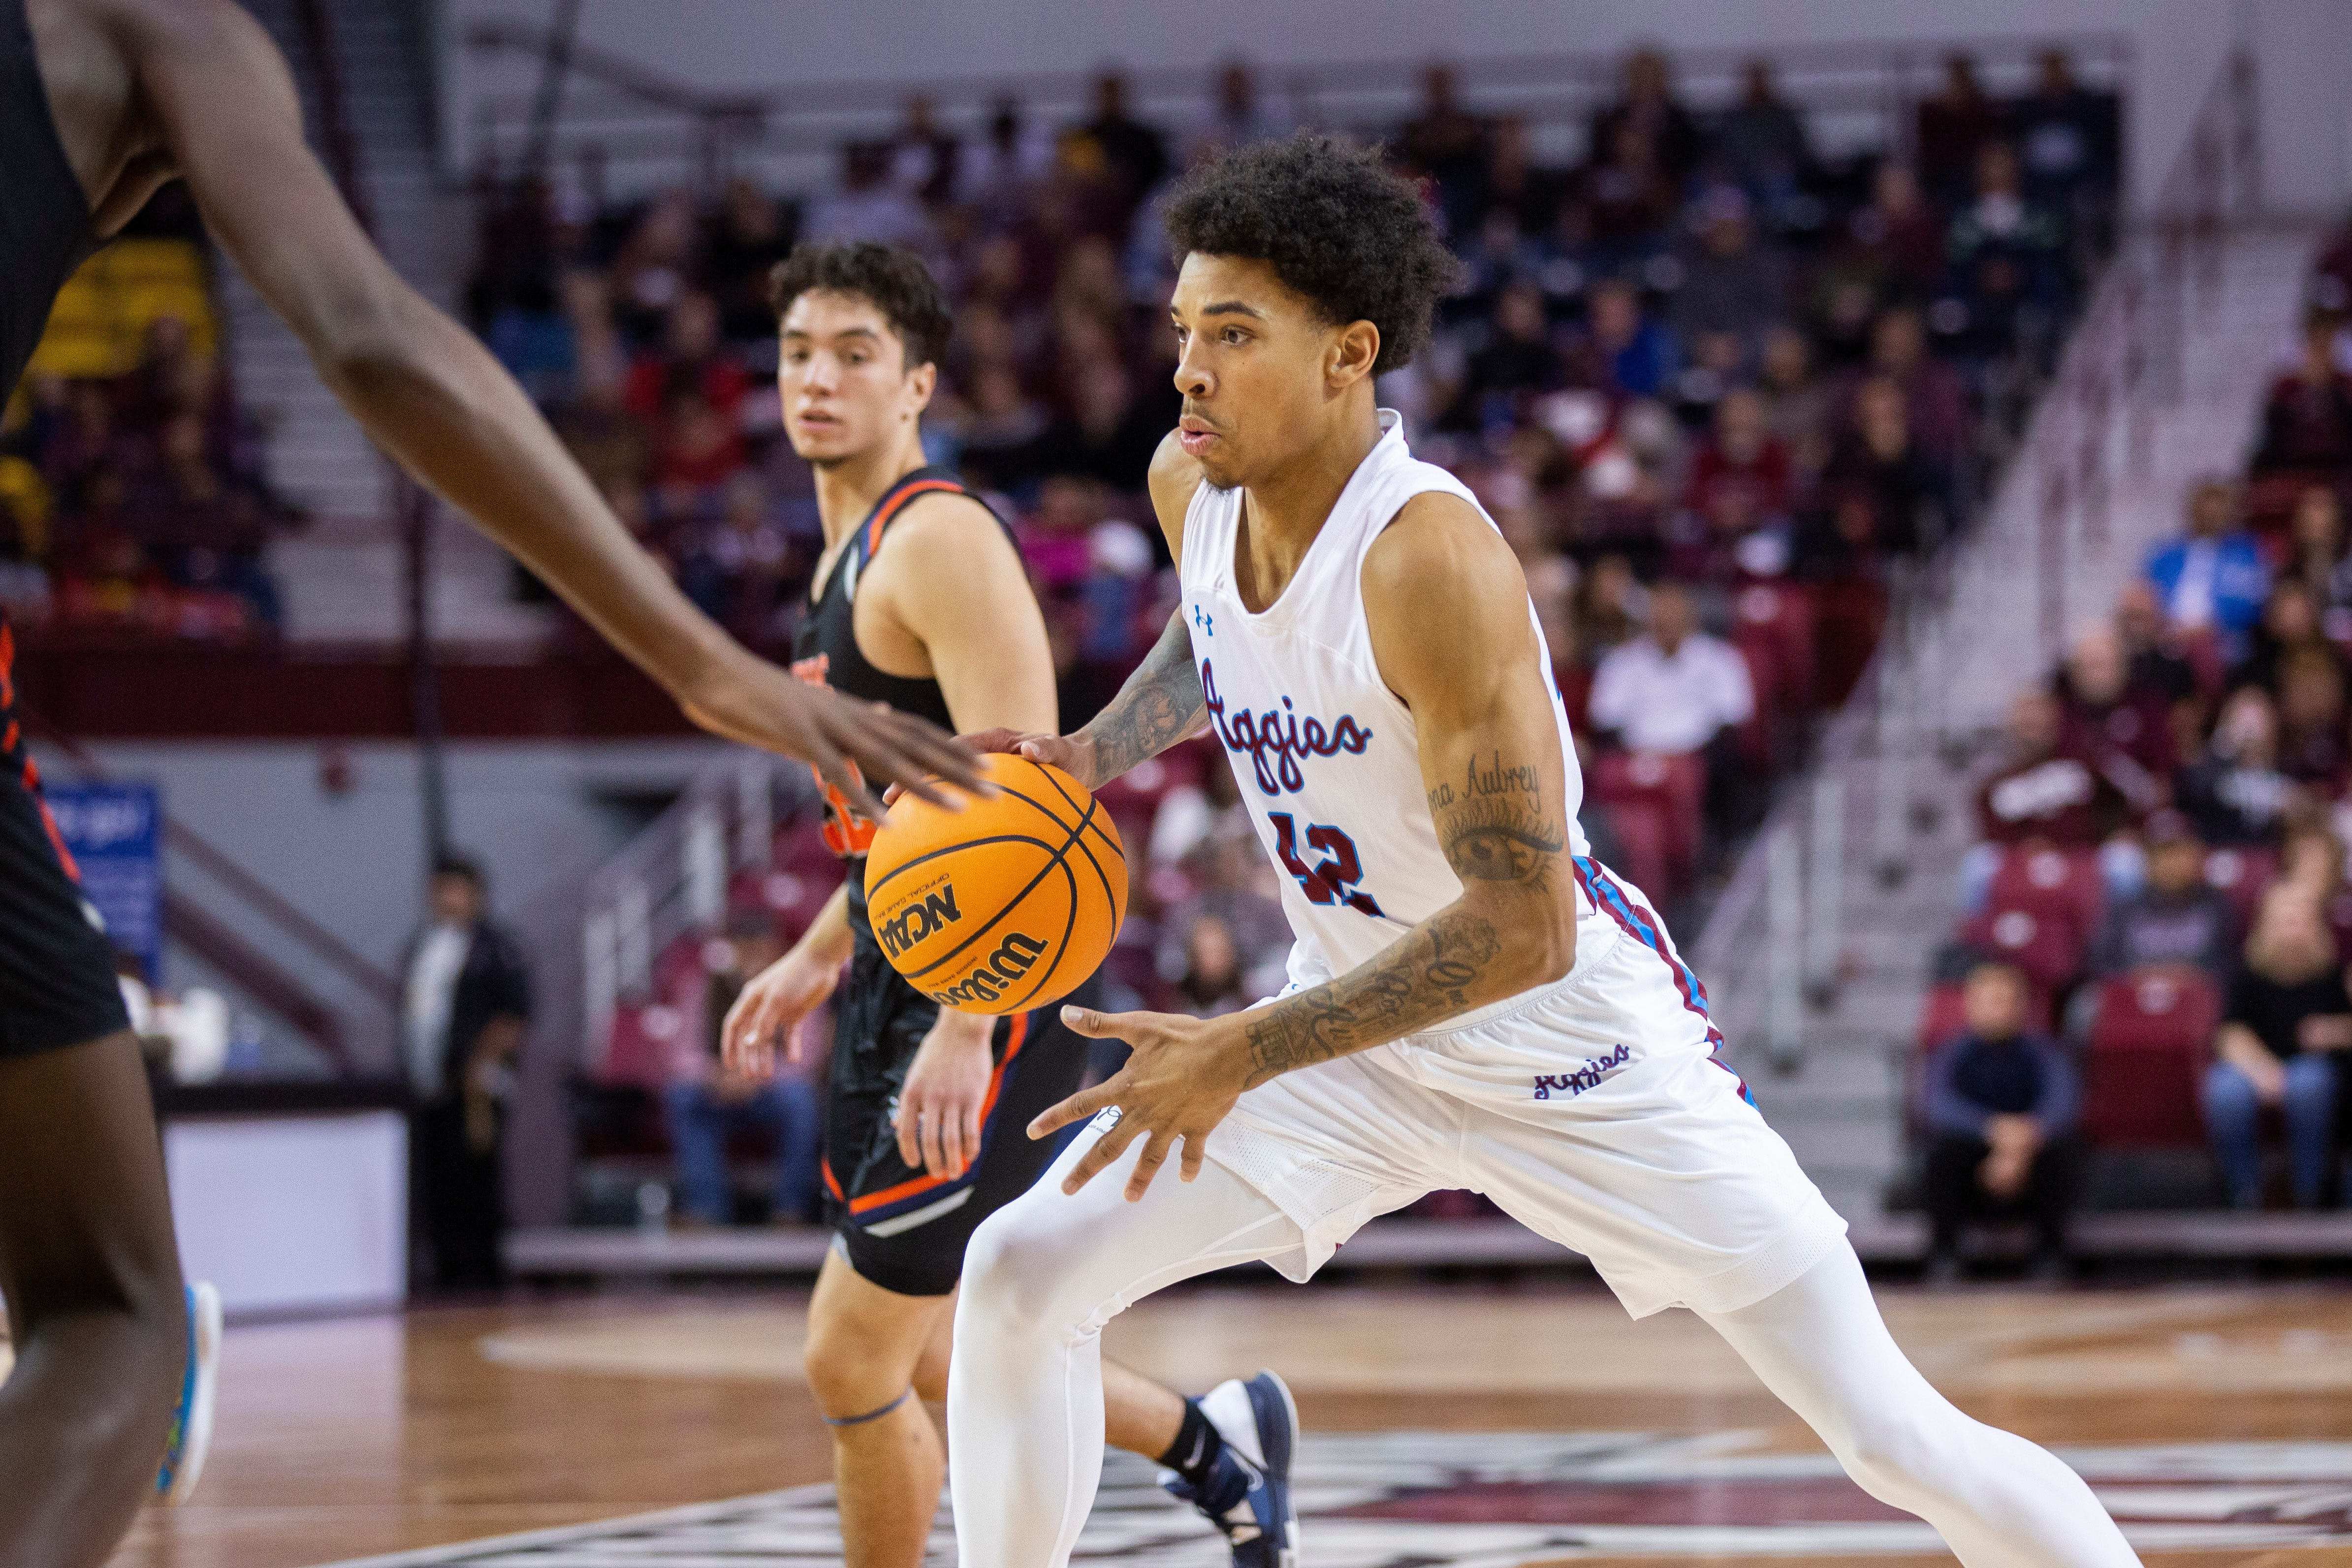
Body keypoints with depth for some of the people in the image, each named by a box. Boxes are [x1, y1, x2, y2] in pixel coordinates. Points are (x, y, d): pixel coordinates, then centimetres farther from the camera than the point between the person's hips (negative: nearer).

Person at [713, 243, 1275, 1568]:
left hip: (988, 1009, -10)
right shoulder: (852, 552, 15)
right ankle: (1208, 1447, 35)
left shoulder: (940, 539, -15)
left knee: (852, 1361, -7)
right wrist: (816, 959, 26)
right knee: (919, 1357, 18)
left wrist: (963, 1031, -31)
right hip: (902, 993, 10)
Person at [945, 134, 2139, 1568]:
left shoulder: (1429, 558, -31)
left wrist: (1244, 1058, -32)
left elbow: (1522, 927, -33)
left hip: (1576, 1048, -7)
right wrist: (1094, 752, -1)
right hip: (1365, 1032, 7)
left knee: (1895, 1438, -4)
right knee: (1021, 1275, -7)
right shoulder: (1191, 484, -8)